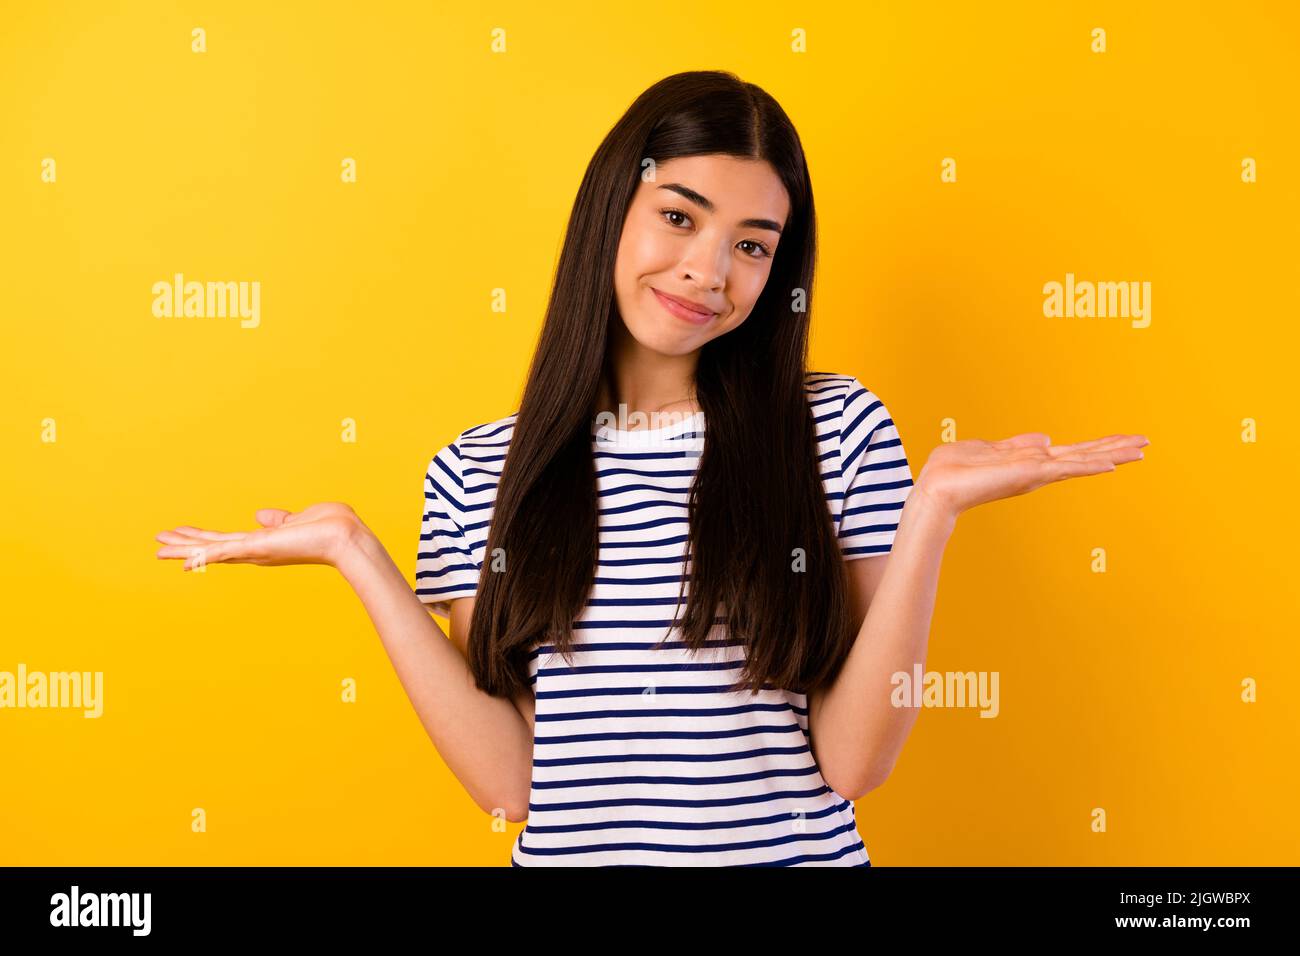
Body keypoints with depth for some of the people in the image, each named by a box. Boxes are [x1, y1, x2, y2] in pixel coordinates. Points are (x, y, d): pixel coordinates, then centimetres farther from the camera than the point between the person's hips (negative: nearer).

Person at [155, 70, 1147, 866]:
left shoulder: (838, 428, -6)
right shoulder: (475, 473, -2)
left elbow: (852, 758, -10)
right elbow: (509, 779, -8)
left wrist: (933, 510, -18)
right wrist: (359, 557, -10)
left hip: (792, 849, -1)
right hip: (569, 854, 1)